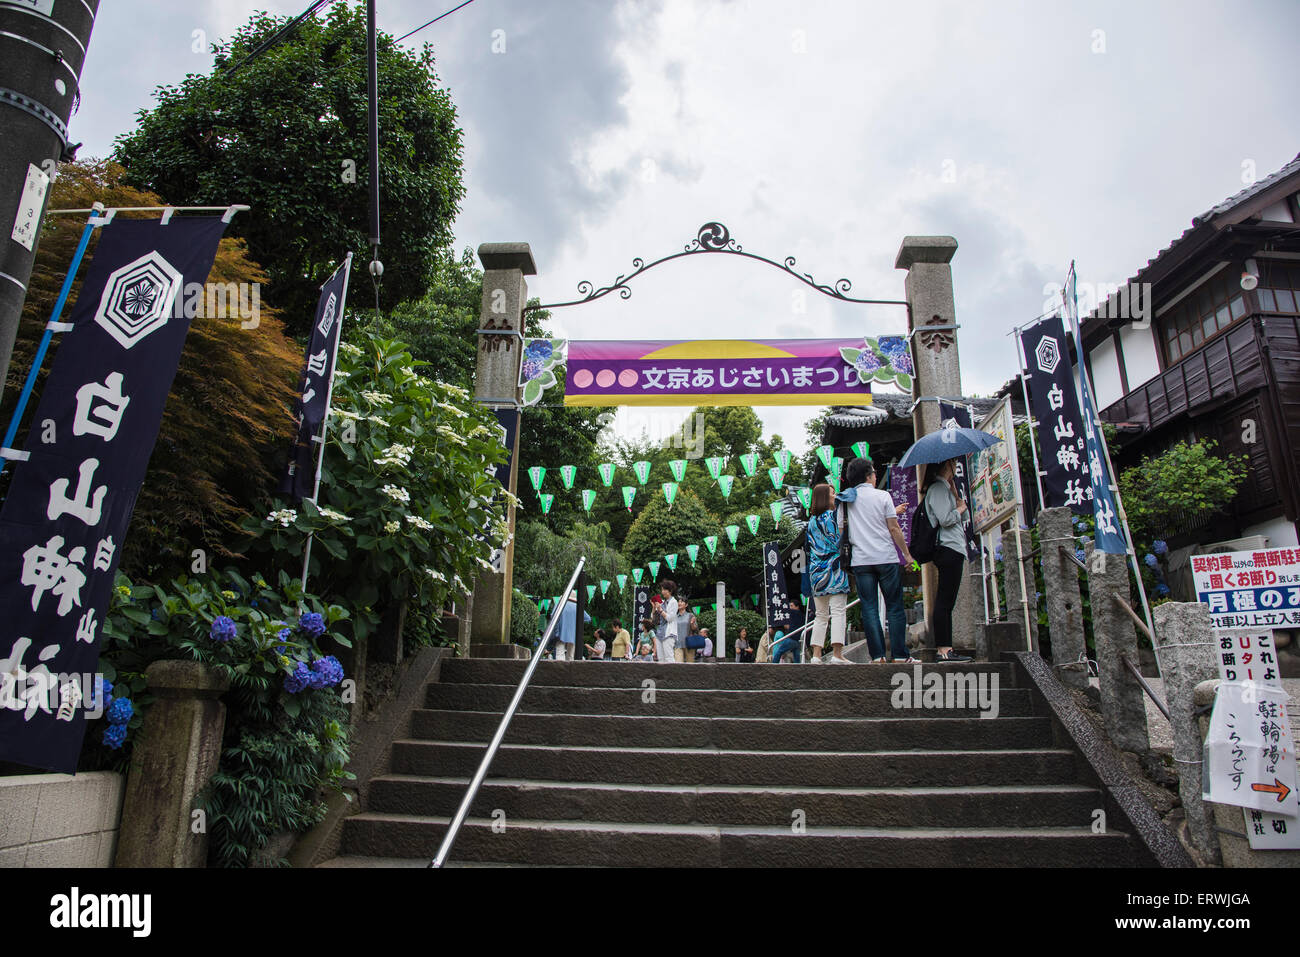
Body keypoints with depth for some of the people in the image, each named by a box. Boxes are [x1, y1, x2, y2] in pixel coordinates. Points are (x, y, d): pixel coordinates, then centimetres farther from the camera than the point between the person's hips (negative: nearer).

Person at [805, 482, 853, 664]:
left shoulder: (812, 520, 16)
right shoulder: (831, 515, -5)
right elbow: (837, 542, -11)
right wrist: (842, 528, -1)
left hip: (816, 569, 7)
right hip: (833, 566, -7)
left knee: (821, 615, 9)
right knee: (838, 612, -8)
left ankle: (816, 655, 4)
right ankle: (837, 654, -13)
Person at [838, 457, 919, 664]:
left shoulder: (845, 499, 8)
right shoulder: (882, 496, -1)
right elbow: (894, 528, -3)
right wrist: (906, 553, 4)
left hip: (860, 560, 3)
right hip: (886, 558, -3)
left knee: (869, 609, 3)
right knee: (895, 608, 4)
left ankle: (877, 656, 0)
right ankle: (900, 655, 2)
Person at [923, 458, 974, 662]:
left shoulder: (945, 487, 24)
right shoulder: (938, 488, -8)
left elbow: (962, 518, 22)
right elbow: (945, 519, -18)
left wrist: (956, 496, 10)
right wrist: (960, 508, 0)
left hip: (954, 549, 11)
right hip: (949, 549, -11)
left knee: (947, 602, 8)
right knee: (945, 601, -11)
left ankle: (946, 649, 10)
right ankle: (942, 650, -10)